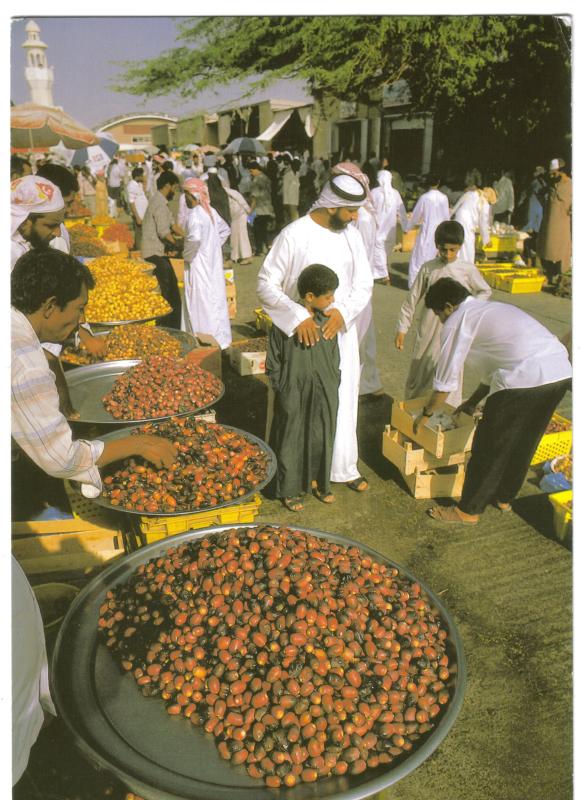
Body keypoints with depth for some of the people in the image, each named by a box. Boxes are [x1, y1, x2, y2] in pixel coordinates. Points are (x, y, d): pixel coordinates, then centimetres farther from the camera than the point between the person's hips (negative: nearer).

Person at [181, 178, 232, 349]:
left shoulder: (194, 214, -18)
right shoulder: (211, 211, 8)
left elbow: (195, 238, -34)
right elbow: (225, 230, 23)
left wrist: (187, 255, -17)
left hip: (199, 266, -9)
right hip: (213, 263, 9)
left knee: (201, 305, -1)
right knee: (215, 300, 15)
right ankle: (219, 339, 24)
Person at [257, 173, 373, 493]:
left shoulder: (352, 235, 3)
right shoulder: (294, 235, -13)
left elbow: (364, 283, 4)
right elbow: (265, 284, -14)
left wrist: (343, 312, -16)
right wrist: (297, 316, -28)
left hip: (341, 332, 5)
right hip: (303, 335, -5)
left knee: (343, 402, 14)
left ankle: (343, 468, 31)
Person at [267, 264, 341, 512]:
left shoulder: (328, 321, 0)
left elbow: (335, 358, 10)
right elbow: (273, 363, -5)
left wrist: (333, 386, 6)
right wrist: (282, 391, -6)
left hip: (324, 396, 4)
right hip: (293, 396, -4)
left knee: (322, 440, 16)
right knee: (291, 442, 8)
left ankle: (320, 483, 37)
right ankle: (289, 491, 25)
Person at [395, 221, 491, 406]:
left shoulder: (468, 270, -3)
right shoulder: (428, 268, -1)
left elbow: (485, 291, 11)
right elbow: (412, 299, 3)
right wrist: (402, 328, 2)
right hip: (428, 330, 1)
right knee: (419, 373, 9)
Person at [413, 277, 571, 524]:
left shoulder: (457, 321, 4)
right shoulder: (493, 308, 30)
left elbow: (446, 380, 7)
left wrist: (426, 414, 21)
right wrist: (473, 402, 44)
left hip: (524, 380, -9)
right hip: (562, 371, 9)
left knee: (489, 448, 7)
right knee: (524, 443, 24)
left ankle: (468, 511, 21)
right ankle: (504, 498, 42)